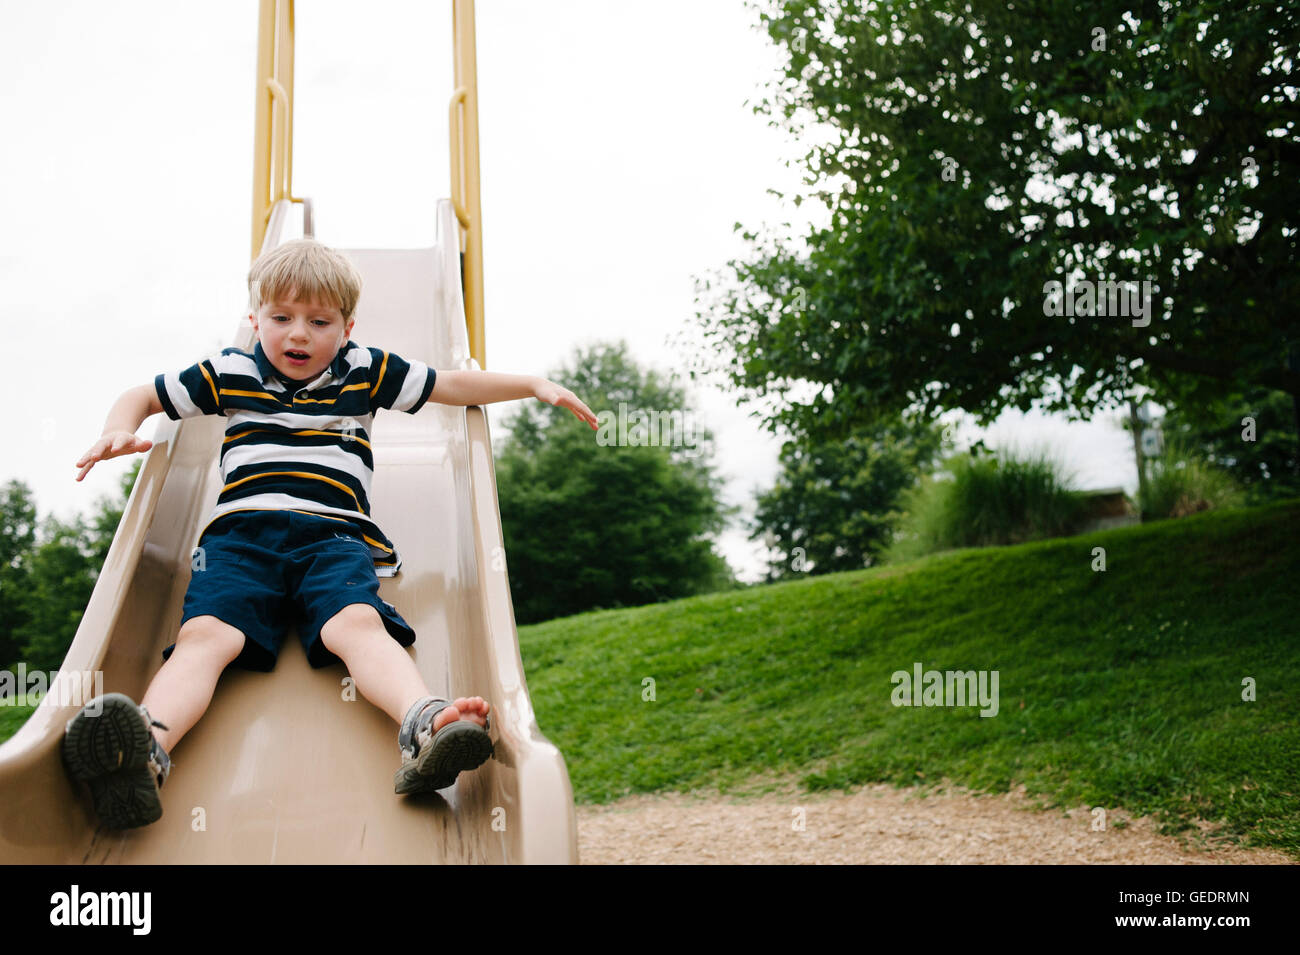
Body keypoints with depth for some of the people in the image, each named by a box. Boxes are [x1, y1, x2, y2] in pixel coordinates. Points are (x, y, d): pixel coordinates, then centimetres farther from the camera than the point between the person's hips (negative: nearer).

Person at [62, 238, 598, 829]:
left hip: (333, 532, 0)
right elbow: (142, 397, 32)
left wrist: (537, 386, 17)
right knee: (204, 632, -30)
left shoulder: (366, 372, 21)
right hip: (241, 531, 1)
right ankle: (145, 749, -57)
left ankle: (424, 726, -60)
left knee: (357, 623, -33)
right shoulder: (229, 374, 22)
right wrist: (118, 432, 9)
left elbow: (456, 386, 26)